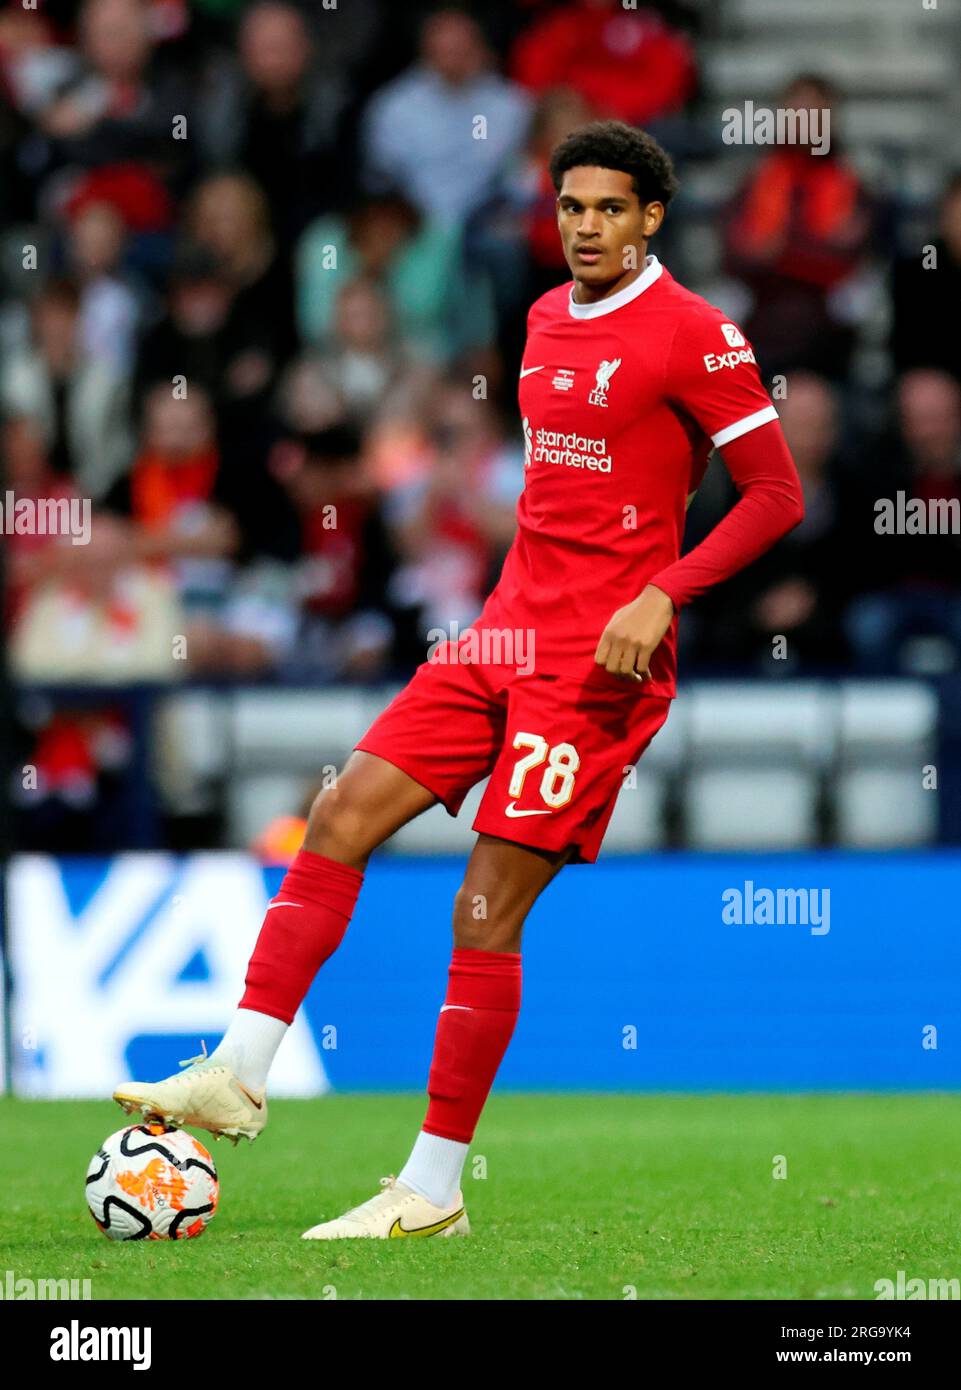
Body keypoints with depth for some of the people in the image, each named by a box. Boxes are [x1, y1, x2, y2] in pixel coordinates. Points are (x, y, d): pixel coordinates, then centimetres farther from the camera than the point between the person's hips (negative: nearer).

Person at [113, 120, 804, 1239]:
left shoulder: (692, 334, -9)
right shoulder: (546, 321, 15)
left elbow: (776, 495, -10)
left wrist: (662, 594, -19)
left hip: (598, 663, -8)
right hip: (506, 636, 8)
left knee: (487, 912, -9)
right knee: (339, 819, -3)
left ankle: (433, 1189, -2)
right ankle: (238, 1076, -1)